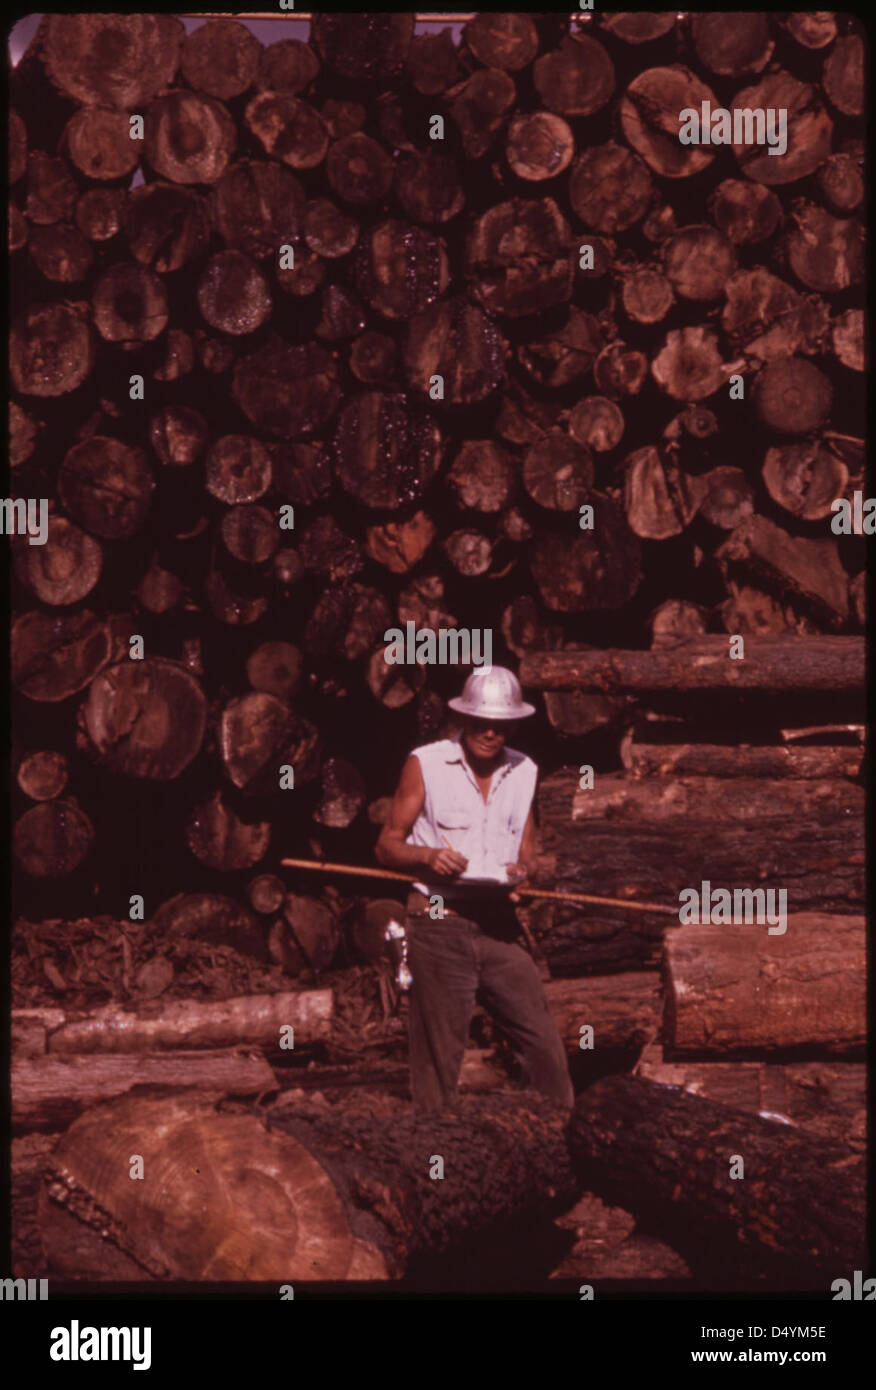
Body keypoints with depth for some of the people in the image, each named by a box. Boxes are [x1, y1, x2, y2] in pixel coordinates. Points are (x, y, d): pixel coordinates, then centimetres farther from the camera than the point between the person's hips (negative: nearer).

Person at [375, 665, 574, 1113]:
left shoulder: (523, 771, 11)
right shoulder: (426, 764, -1)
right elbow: (386, 845, 1)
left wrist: (522, 868, -5)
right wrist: (428, 855, -20)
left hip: (499, 924, 4)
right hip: (440, 923, -3)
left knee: (543, 1044, 0)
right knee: (439, 1057, 0)